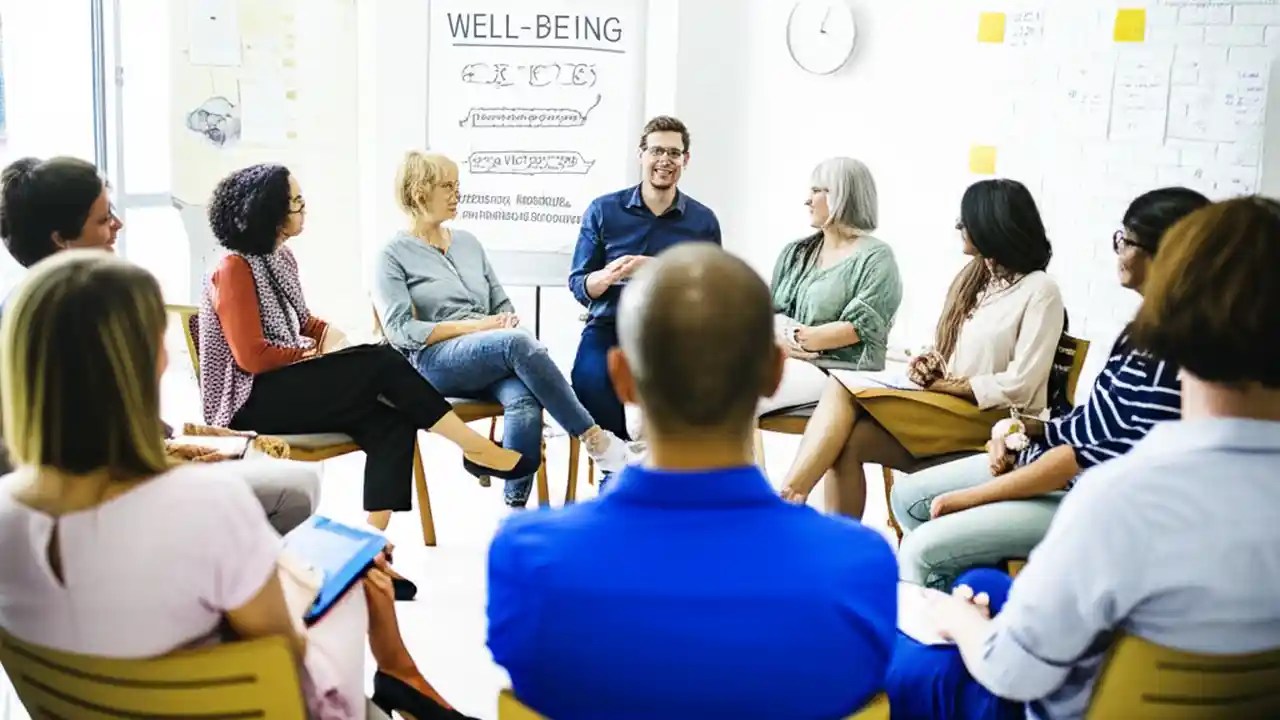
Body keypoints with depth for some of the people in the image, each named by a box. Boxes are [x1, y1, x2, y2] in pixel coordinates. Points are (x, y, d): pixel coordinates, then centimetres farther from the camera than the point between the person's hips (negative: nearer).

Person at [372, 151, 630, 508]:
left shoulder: (468, 242, 19)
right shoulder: (393, 255, 3)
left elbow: (502, 304, 20)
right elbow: (400, 329, -8)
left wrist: (507, 320, -6)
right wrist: (475, 326, -15)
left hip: (493, 357, 5)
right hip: (434, 362, -4)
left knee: (524, 399, -33)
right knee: (518, 344, -35)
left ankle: (516, 505, -31)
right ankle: (594, 438, -29)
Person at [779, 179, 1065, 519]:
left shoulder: (1040, 291, -6)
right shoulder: (972, 277, 17)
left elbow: (1018, 386, -12)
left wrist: (945, 384, -9)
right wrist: (932, 365, -2)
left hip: (992, 416, -7)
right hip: (944, 404, 7)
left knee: (842, 390, -26)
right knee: (847, 440, -25)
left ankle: (791, 498, -28)